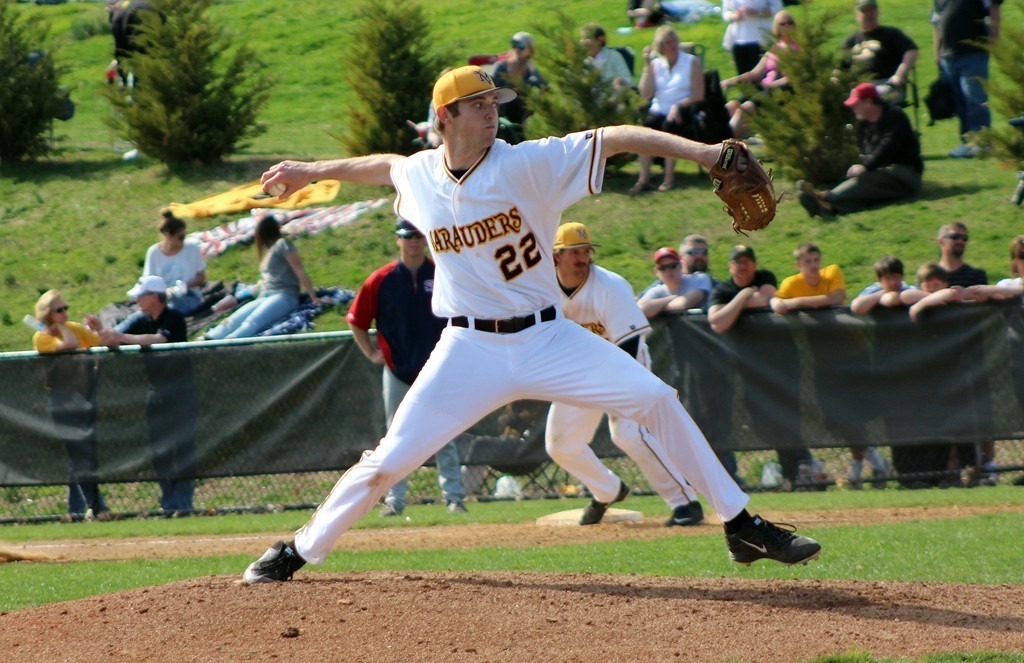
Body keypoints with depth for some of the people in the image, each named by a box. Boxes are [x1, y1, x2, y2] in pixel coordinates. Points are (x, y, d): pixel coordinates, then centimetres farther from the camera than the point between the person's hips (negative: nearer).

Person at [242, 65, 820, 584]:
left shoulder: (527, 164, -12)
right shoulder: (419, 177, -2)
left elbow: (614, 139, -20)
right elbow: (383, 165, 24)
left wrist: (702, 152, -31)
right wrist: (314, 172, 35)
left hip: (548, 338, -1)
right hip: (470, 350, 1)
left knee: (657, 399, -12)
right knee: (390, 460, -6)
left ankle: (741, 527, -2)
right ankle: (298, 551, 12)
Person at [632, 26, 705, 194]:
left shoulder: (692, 62, 6)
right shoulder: (655, 64, 15)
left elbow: (699, 96, -1)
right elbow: (646, 94, 4)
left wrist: (678, 106, -16)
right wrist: (647, 66, 1)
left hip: (682, 112, -2)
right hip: (659, 111, 2)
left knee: (669, 125, -36)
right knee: (647, 124, -31)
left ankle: (669, 178, -30)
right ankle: (643, 178, -33)